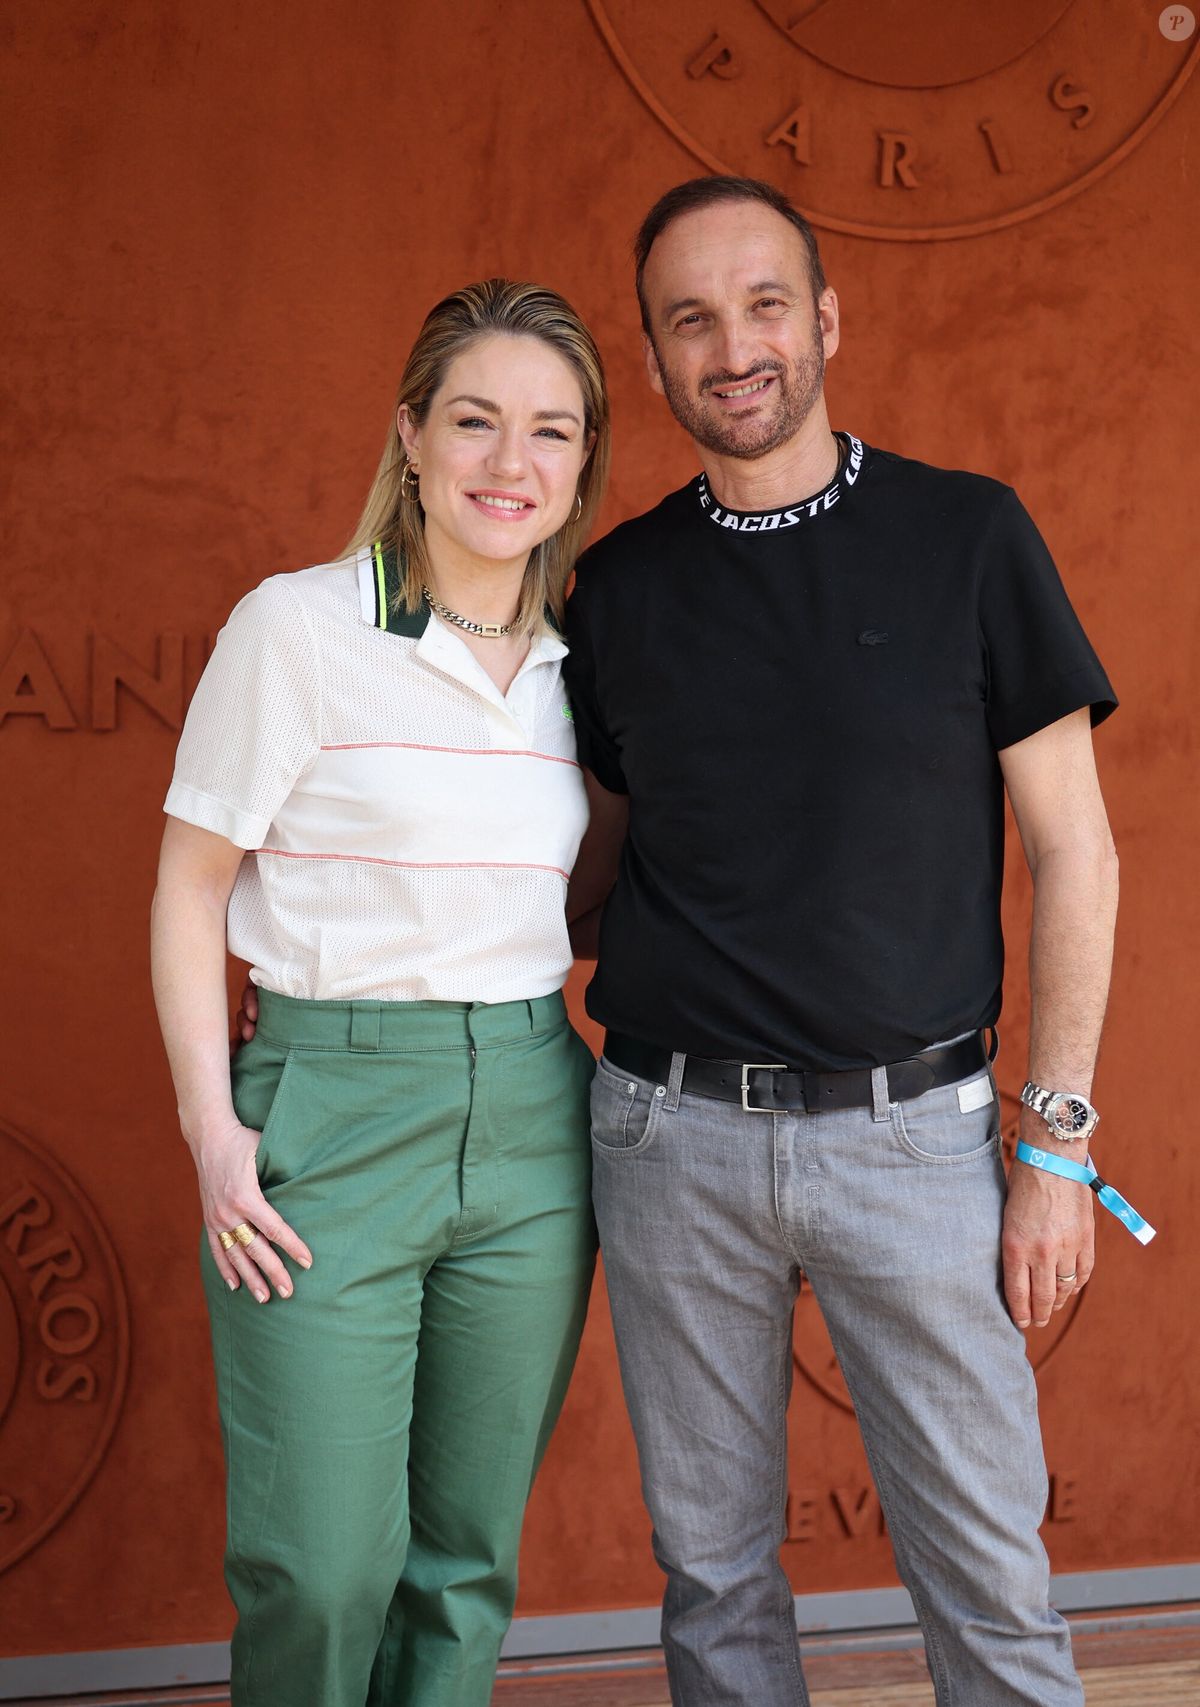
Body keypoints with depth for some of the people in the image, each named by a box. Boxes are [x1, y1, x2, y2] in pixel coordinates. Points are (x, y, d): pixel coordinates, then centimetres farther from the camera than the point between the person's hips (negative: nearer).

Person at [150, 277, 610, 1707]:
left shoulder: (577, 659, 8)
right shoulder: (297, 627, -7)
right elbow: (191, 887, -3)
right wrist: (212, 1130, -9)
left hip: (533, 1115, 5)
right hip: (332, 1106, -4)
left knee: (469, 1551, 12)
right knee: (322, 1565, -1)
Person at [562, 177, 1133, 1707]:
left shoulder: (967, 537, -1)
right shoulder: (617, 586, 6)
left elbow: (1073, 852, -1)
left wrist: (1056, 1143, -5)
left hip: (910, 1129, -2)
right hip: (671, 1130, 2)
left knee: (988, 1579, 4)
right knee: (712, 1568, 13)